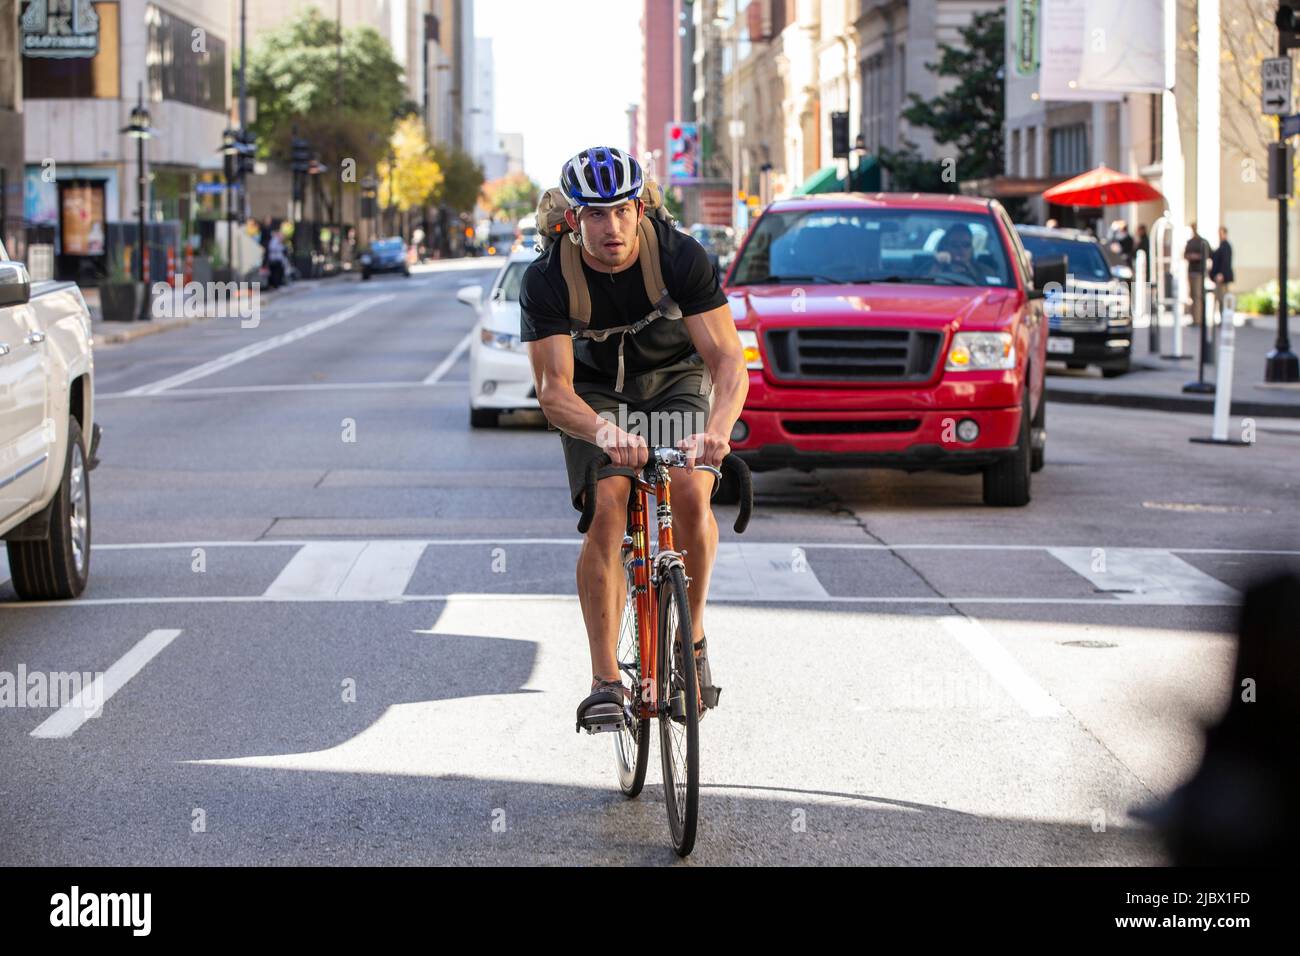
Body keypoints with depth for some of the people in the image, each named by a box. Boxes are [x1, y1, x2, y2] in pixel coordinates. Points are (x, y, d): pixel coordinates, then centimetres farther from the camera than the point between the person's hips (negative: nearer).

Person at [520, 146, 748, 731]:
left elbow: (729, 360, -30)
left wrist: (717, 429, -50)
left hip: (676, 380, 0)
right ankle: (605, 681, -18)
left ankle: (691, 638, -3)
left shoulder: (681, 257, -27)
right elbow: (554, 390, -31)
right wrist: (604, 432, -52)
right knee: (607, 510, -22)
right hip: (595, 393, 0)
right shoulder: (546, 280, -25)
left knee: (691, 492, -25)